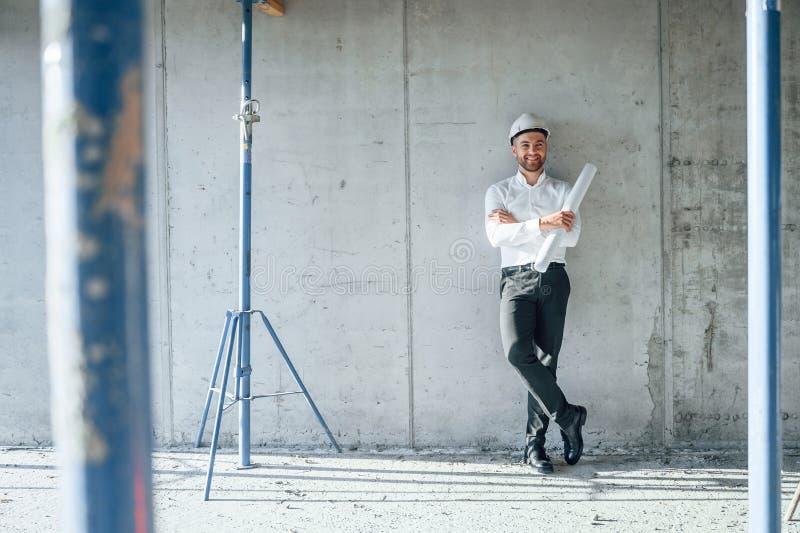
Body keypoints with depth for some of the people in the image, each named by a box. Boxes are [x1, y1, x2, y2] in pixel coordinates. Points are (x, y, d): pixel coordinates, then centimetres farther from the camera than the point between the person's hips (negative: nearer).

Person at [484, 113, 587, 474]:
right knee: (517, 351, -22)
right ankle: (567, 416, -8)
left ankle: (534, 443, 3)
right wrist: (542, 224, -18)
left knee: (546, 359, -3)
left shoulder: (562, 191, 13)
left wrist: (518, 224, -7)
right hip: (516, 279, -1)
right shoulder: (499, 192, 11)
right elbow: (496, 236, -6)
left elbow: (571, 235, -4)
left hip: (552, 279, 1)